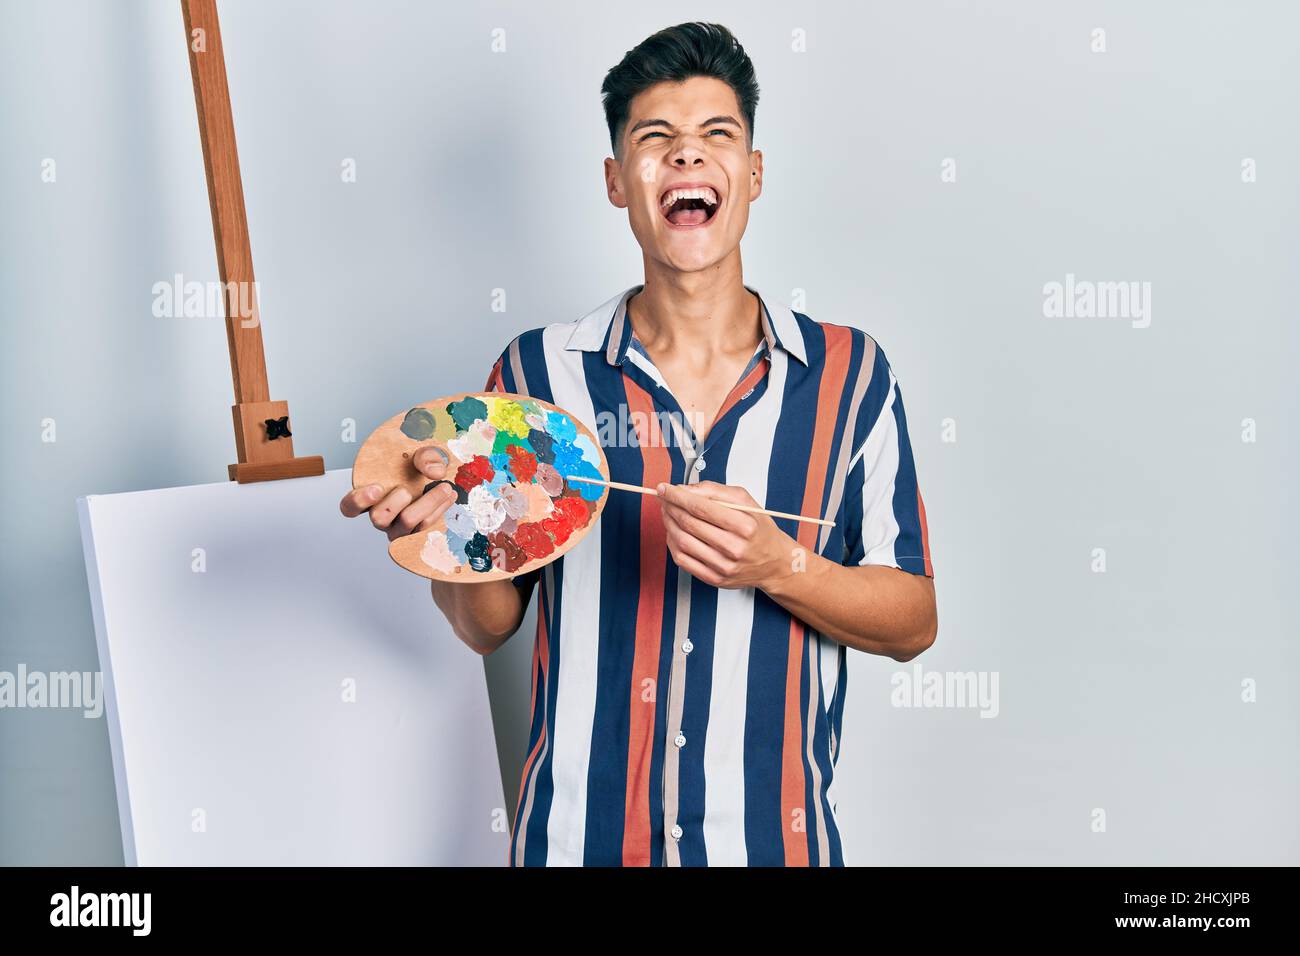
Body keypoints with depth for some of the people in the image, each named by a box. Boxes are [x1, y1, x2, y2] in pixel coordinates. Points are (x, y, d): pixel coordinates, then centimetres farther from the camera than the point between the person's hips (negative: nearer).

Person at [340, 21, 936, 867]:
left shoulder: (850, 372, -4)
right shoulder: (538, 372, -4)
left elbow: (913, 622, -4)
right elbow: (490, 626, 1)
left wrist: (777, 567, -21)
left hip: (777, 834, 0)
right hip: (578, 833, 0)